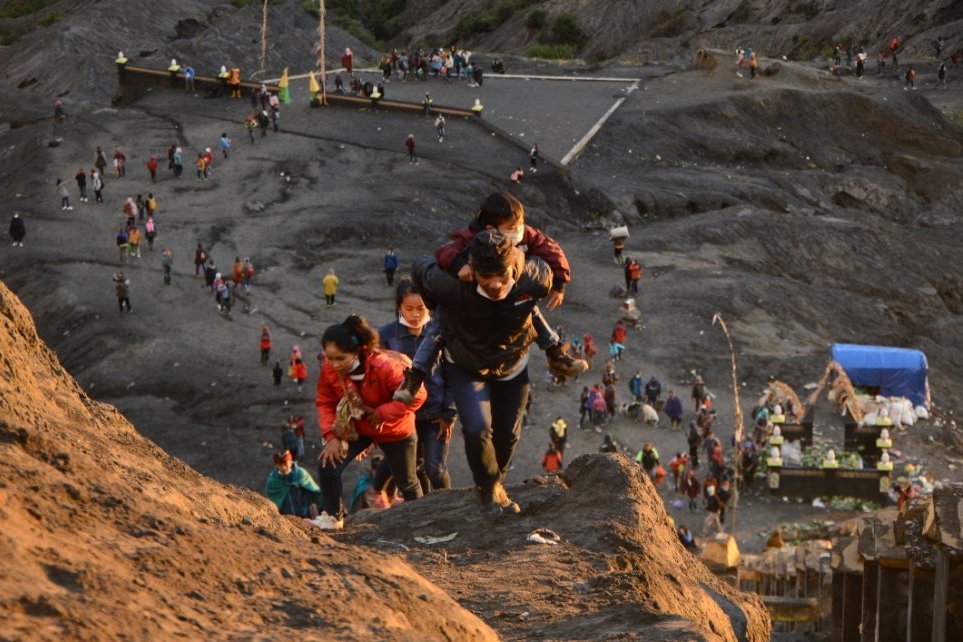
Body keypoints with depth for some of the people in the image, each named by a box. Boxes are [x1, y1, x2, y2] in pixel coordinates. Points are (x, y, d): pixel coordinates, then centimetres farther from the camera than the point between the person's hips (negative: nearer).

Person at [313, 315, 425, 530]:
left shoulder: (385, 366, -38)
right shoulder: (329, 370, -24)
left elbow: (416, 396, -30)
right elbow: (325, 403, -9)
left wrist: (381, 413, -33)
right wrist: (331, 437, -21)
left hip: (393, 431, -3)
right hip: (355, 429, 3)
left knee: (406, 482, 16)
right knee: (328, 466, -18)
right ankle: (333, 516, 3)